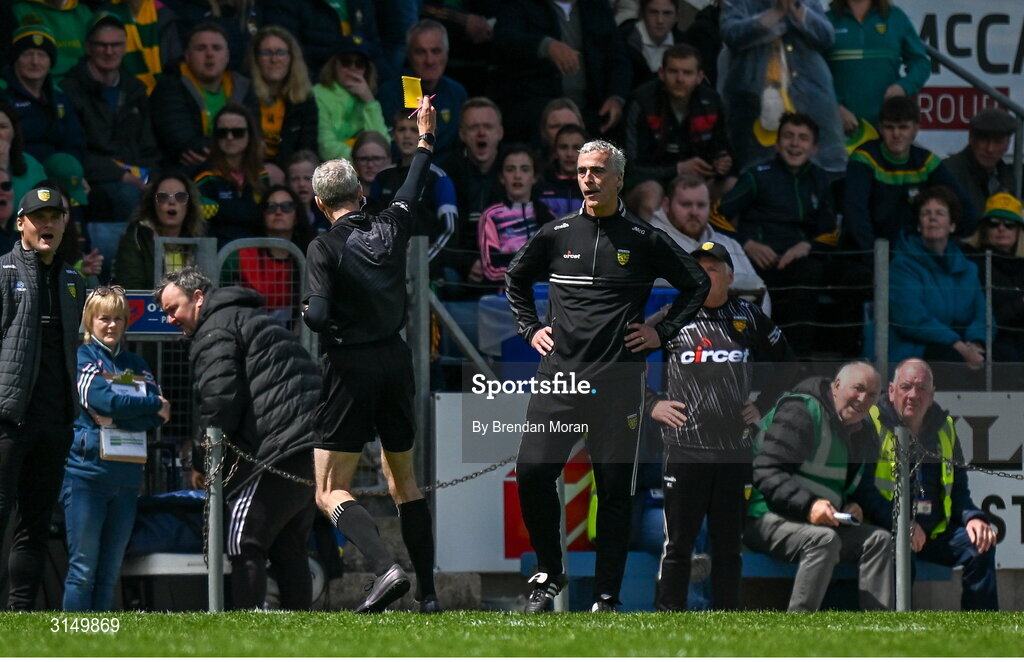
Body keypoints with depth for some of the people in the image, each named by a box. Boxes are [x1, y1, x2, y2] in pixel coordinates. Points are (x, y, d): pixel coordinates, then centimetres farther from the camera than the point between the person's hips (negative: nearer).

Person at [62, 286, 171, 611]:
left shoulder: (136, 364, 16)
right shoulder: (81, 358, 1)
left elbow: (160, 414, 3)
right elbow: (104, 400, -14)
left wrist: (120, 415, -13)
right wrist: (154, 406, -4)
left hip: (127, 474, 5)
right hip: (87, 472, -5)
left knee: (110, 572, 6)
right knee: (83, 569, -7)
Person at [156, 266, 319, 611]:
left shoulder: (215, 330, -3)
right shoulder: (257, 321, 28)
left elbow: (220, 401, -14)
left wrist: (202, 460, -4)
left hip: (277, 451, -10)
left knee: (245, 544, -8)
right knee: (289, 549, 15)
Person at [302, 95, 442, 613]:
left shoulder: (325, 247, -13)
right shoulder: (390, 229, 2)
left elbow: (318, 317, -22)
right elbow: (411, 192, 24)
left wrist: (306, 312, 2)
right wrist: (425, 135, 40)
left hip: (349, 368, -6)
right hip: (396, 361, 6)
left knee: (330, 493, -5)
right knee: (403, 479, 19)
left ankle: (386, 567, -27)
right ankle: (428, 589, 16)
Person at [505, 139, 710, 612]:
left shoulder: (643, 239, 4)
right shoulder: (557, 235, 9)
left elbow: (697, 284, 15)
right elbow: (516, 279, 27)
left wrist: (663, 332, 6)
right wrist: (530, 328, 15)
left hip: (618, 380, -1)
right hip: (558, 373, 1)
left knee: (615, 491, 0)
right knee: (533, 472, -12)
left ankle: (607, 597, 5)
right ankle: (548, 574, 6)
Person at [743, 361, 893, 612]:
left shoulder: (865, 435, 17)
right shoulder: (801, 413, -12)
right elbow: (766, 472, -20)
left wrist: (850, 507, 0)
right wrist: (809, 505, -32)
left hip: (816, 523, 9)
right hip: (767, 521, -9)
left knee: (879, 540, -7)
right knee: (824, 540, -35)